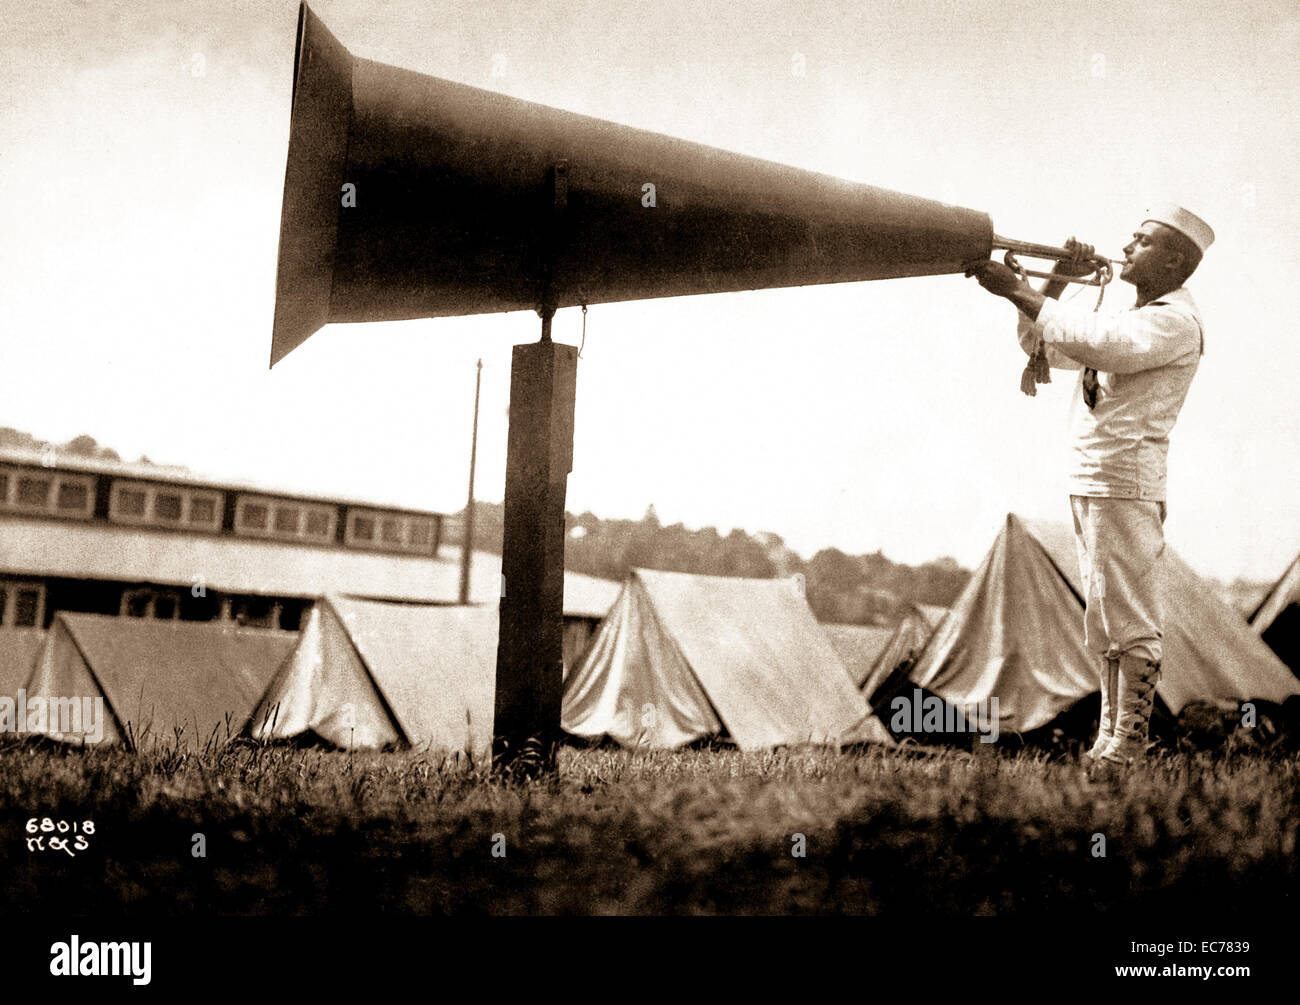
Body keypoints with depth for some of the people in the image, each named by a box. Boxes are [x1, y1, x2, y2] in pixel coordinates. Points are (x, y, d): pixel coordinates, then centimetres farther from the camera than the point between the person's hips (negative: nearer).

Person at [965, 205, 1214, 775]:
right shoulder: (1131, 319, 23)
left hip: (1126, 486, -10)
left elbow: (1089, 341, -23)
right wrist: (1059, 281, 10)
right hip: (1086, 485, 10)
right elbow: (1042, 347, 23)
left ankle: (1127, 748, -2)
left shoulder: (1176, 321, -8)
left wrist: (1018, 290, -17)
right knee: (1107, 624, 13)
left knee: (1130, 623, -6)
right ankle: (1109, 734, 20)